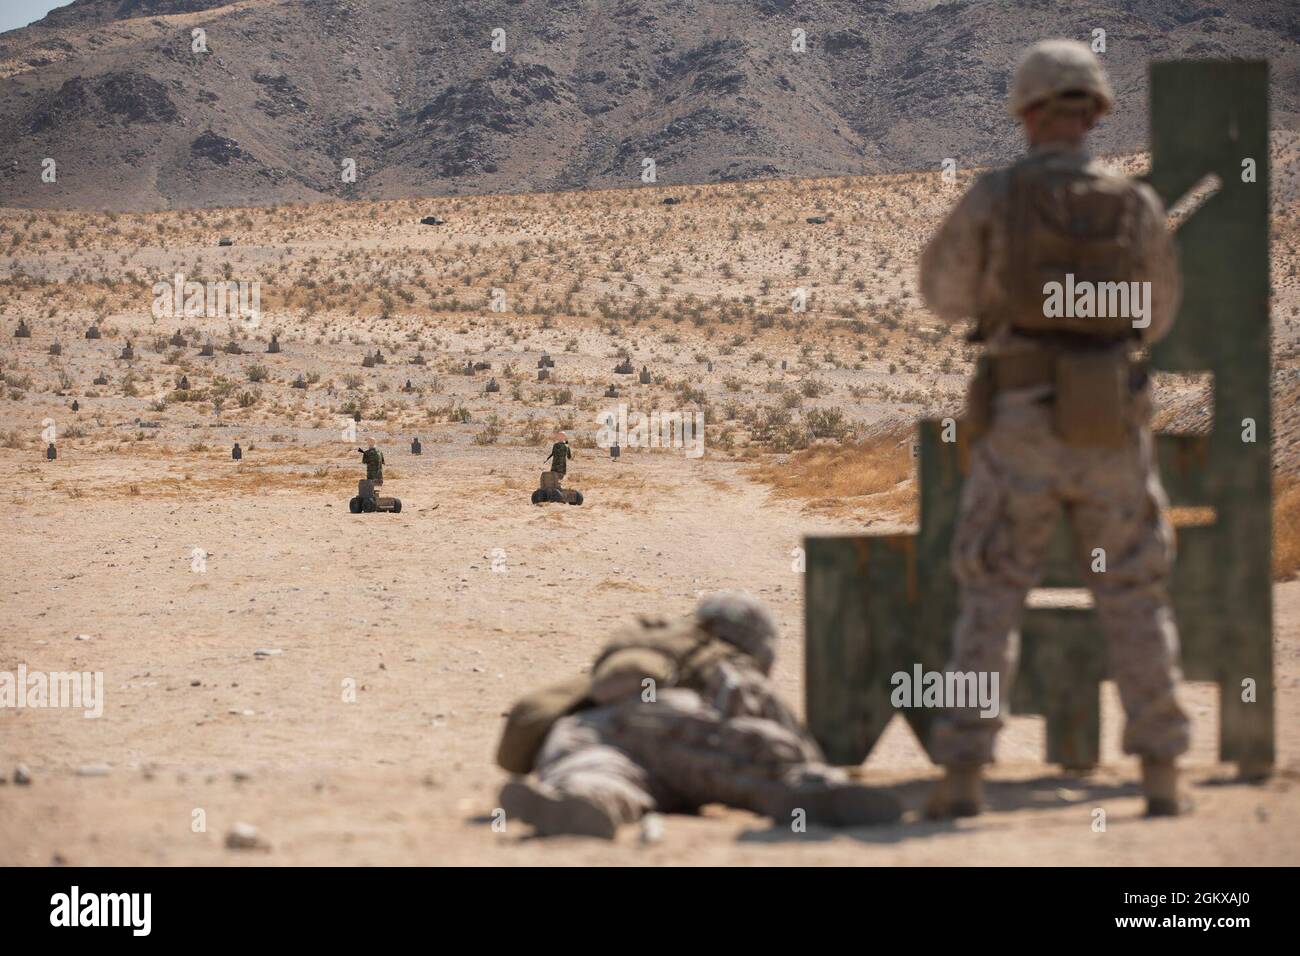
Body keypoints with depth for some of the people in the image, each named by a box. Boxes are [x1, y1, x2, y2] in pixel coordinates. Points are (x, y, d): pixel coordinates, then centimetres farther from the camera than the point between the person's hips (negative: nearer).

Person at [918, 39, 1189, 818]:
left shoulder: (993, 198, -7)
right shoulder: (1136, 205, 0)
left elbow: (946, 293, 8)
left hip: (1020, 430, -1)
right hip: (1112, 432, 2)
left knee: (991, 606, 5)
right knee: (1137, 603, 12)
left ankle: (962, 778, -2)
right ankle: (1162, 774, 8)